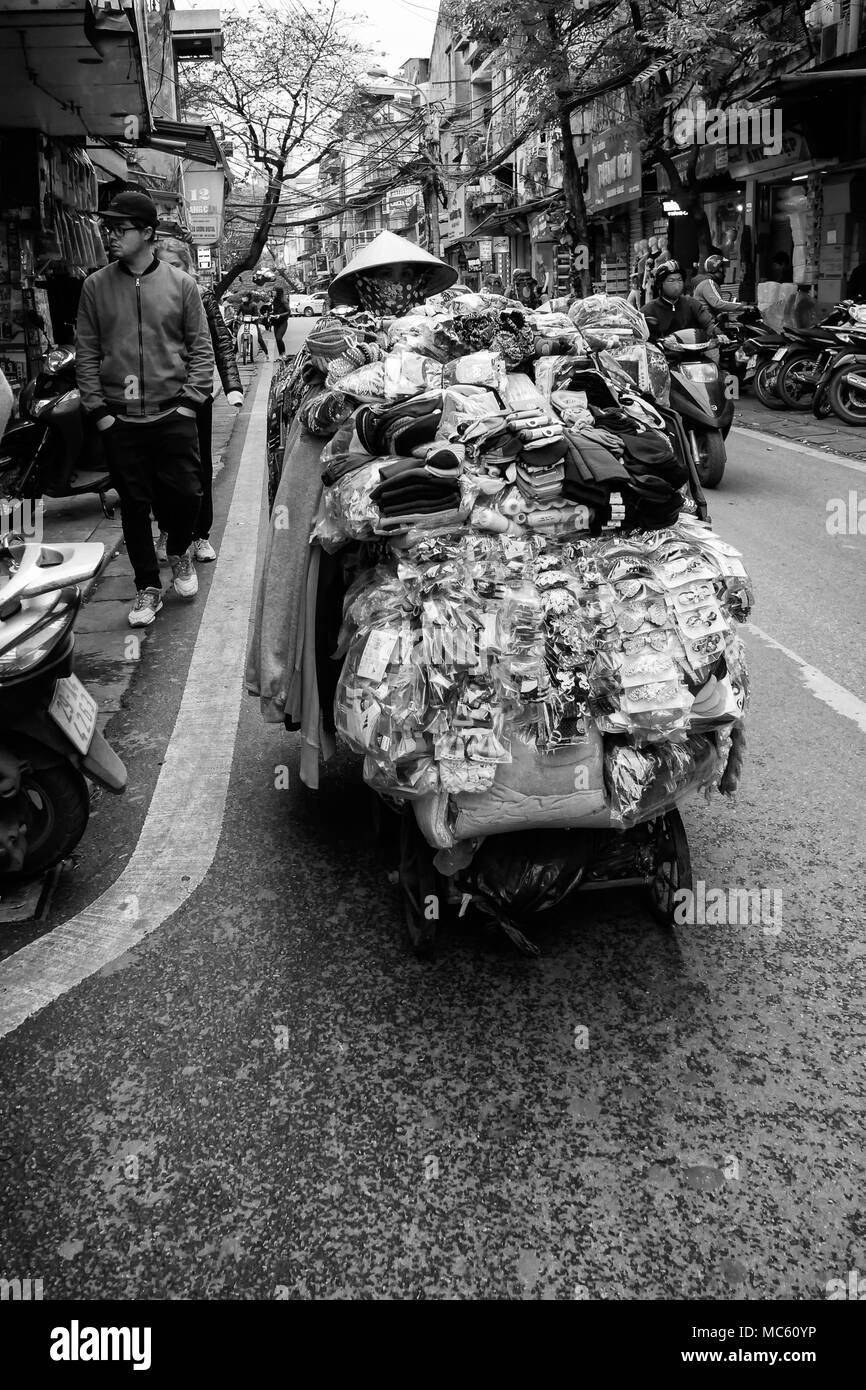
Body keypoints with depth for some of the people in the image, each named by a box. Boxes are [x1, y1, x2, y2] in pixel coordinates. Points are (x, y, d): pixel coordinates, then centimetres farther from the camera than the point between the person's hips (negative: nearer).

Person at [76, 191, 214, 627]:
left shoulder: (181, 284, 2)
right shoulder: (96, 286, 4)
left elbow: (200, 347, 4)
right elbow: (86, 353, 5)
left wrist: (190, 399, -5)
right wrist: (97, 408, -3)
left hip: (173, 415, -1)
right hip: (119, 420, 1)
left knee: (185, 494, -1)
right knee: (134, 504, 5)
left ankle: (179, 551, 31)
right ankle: (148, 587, 18)